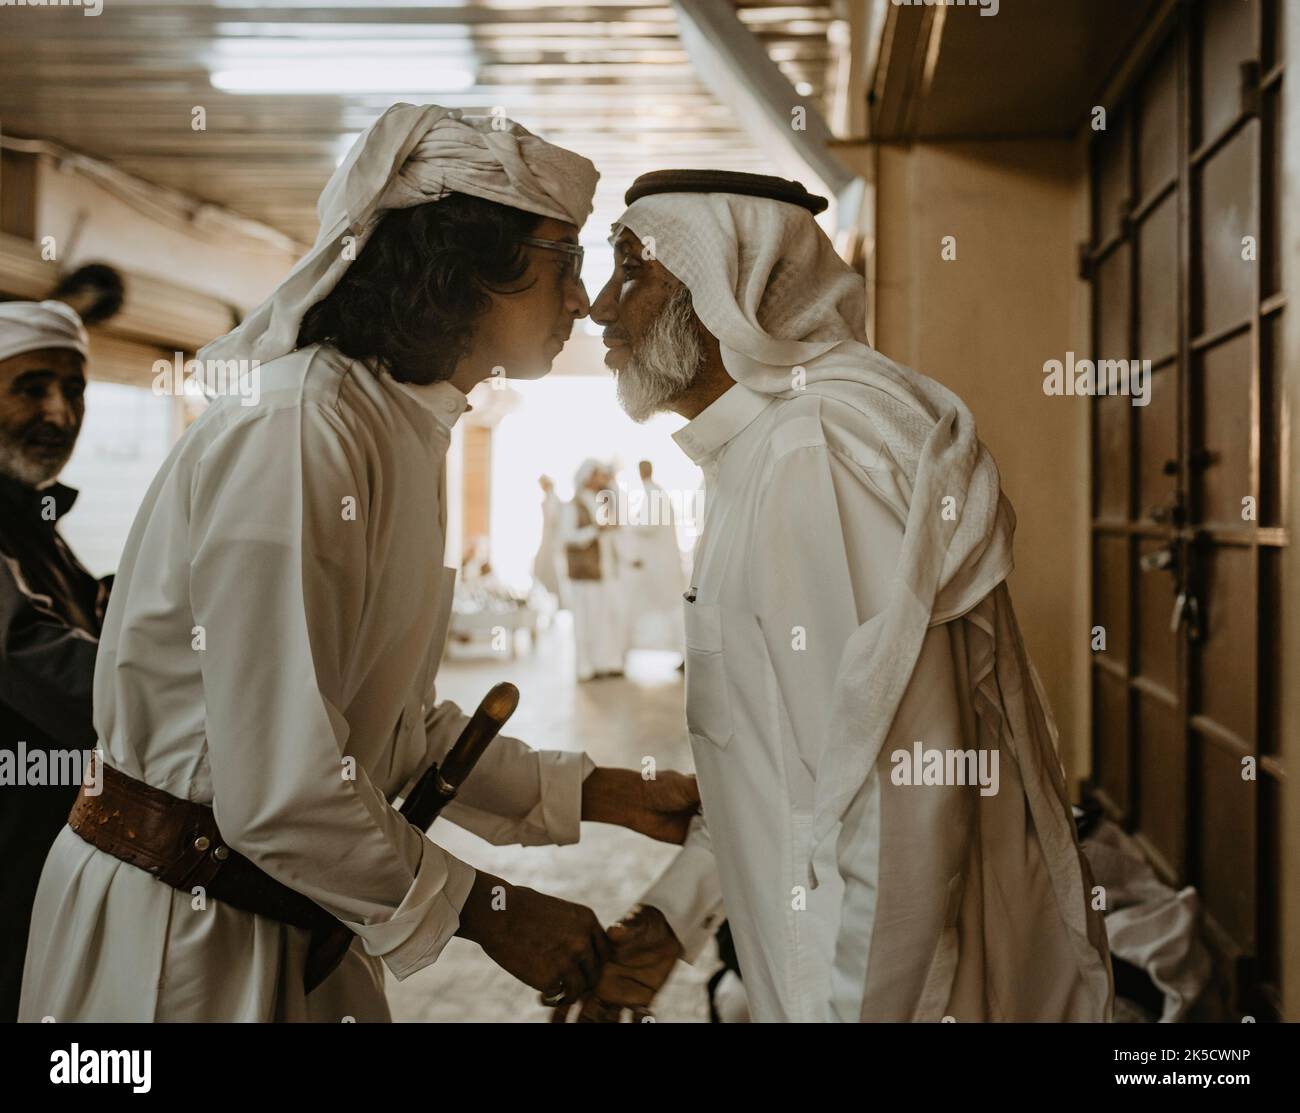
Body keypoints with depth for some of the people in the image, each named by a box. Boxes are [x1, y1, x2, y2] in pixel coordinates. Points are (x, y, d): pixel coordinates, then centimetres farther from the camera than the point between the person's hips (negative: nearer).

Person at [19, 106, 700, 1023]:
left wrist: (601, 794, 9)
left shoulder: (401, 430, 7)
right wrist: (491, 912, -15)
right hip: (174, 932, -9)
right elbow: (279, 793, -27)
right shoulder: (294, 432, -23)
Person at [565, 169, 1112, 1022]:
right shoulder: (759, 452, 11)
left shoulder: (819, 451, -23)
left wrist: (860, 1006, -22)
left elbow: (899, 796, -28)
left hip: (919, 982, -9)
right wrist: (675, 910, 13)